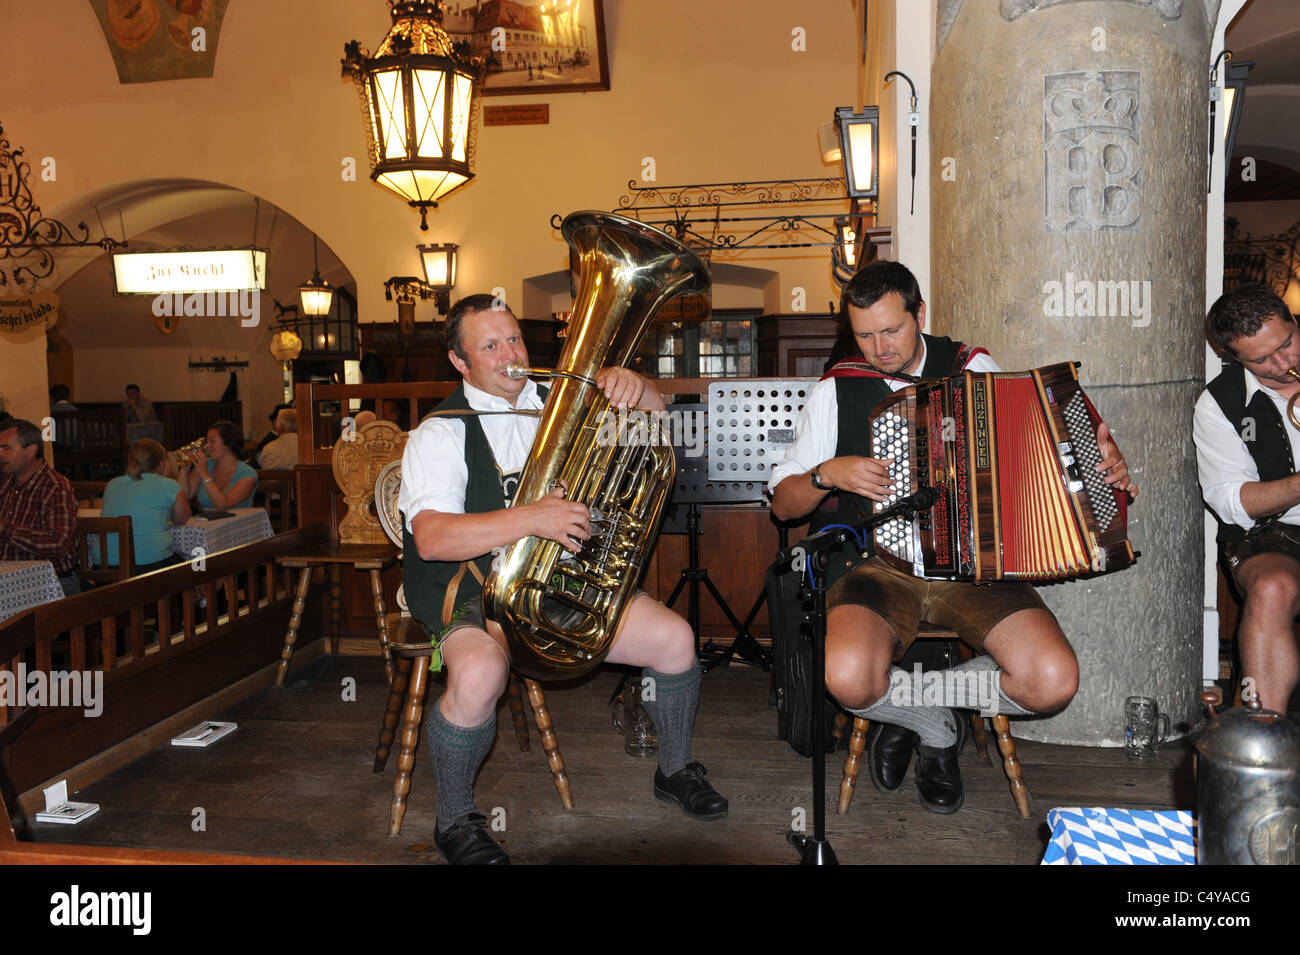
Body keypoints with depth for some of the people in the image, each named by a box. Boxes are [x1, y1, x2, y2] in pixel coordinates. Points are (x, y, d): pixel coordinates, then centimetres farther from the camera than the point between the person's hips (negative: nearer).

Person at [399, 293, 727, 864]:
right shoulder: (442, 432, -7)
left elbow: (652, 420, 12)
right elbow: (431, 538, -23)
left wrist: (632, 385, -12)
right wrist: (532, 518, -33)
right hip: (474, 587, -5)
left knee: (673, 639, -8)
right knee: (479, 673, -35)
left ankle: (675, 771, 19)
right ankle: (455, 821, -7)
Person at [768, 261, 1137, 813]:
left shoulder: (975, 368, 7)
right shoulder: (837, 392, 4)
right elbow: (783, 503, 7)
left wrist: (1103, 458, 0)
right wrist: (829, 474, -13)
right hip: (882, 567, -1)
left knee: (1054, 681, -22)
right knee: (849, 678, -32)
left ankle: (906, 709, 5)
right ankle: (938, 727, 5)